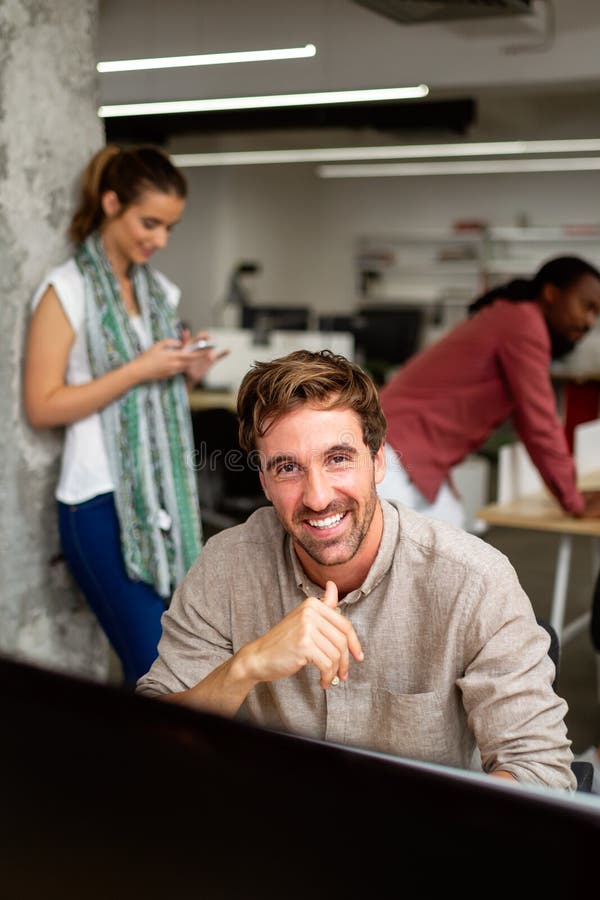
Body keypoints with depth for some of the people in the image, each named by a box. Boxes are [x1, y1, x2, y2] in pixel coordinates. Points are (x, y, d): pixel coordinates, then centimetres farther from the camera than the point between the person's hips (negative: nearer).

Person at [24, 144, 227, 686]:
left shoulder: (160, 291, 14)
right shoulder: (67, 291, -6)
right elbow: (42, 407, -11)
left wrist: (186, 374, 1)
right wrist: (138, 370, -16)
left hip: (164, 497, 6)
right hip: (102, 504, -6)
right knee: (155, 670, -10)